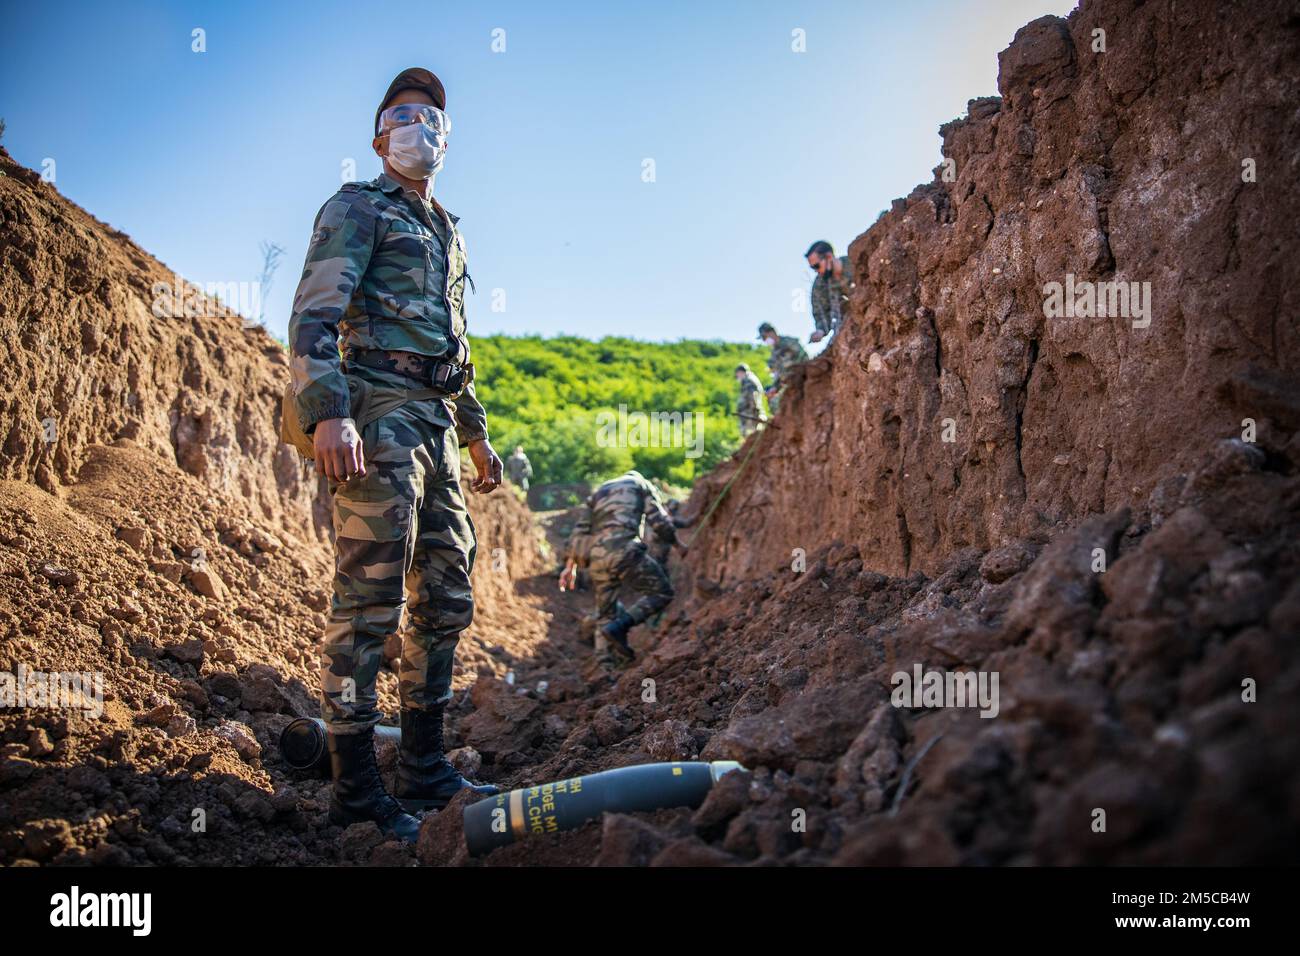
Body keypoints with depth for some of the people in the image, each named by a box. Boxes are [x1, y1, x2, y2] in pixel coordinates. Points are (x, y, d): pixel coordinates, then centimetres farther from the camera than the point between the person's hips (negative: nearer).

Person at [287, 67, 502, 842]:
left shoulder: (448, 232, 26)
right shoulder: (357, 208, 2)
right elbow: (312, 317, -11)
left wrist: (477, 435, 26)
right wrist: (328, 412, -25)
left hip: (435, 429, 9)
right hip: (377, 419, -8)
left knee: (447, 601, 8)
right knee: (370, 603, -9)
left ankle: (425, 771, 18)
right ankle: (356, 789, -2)